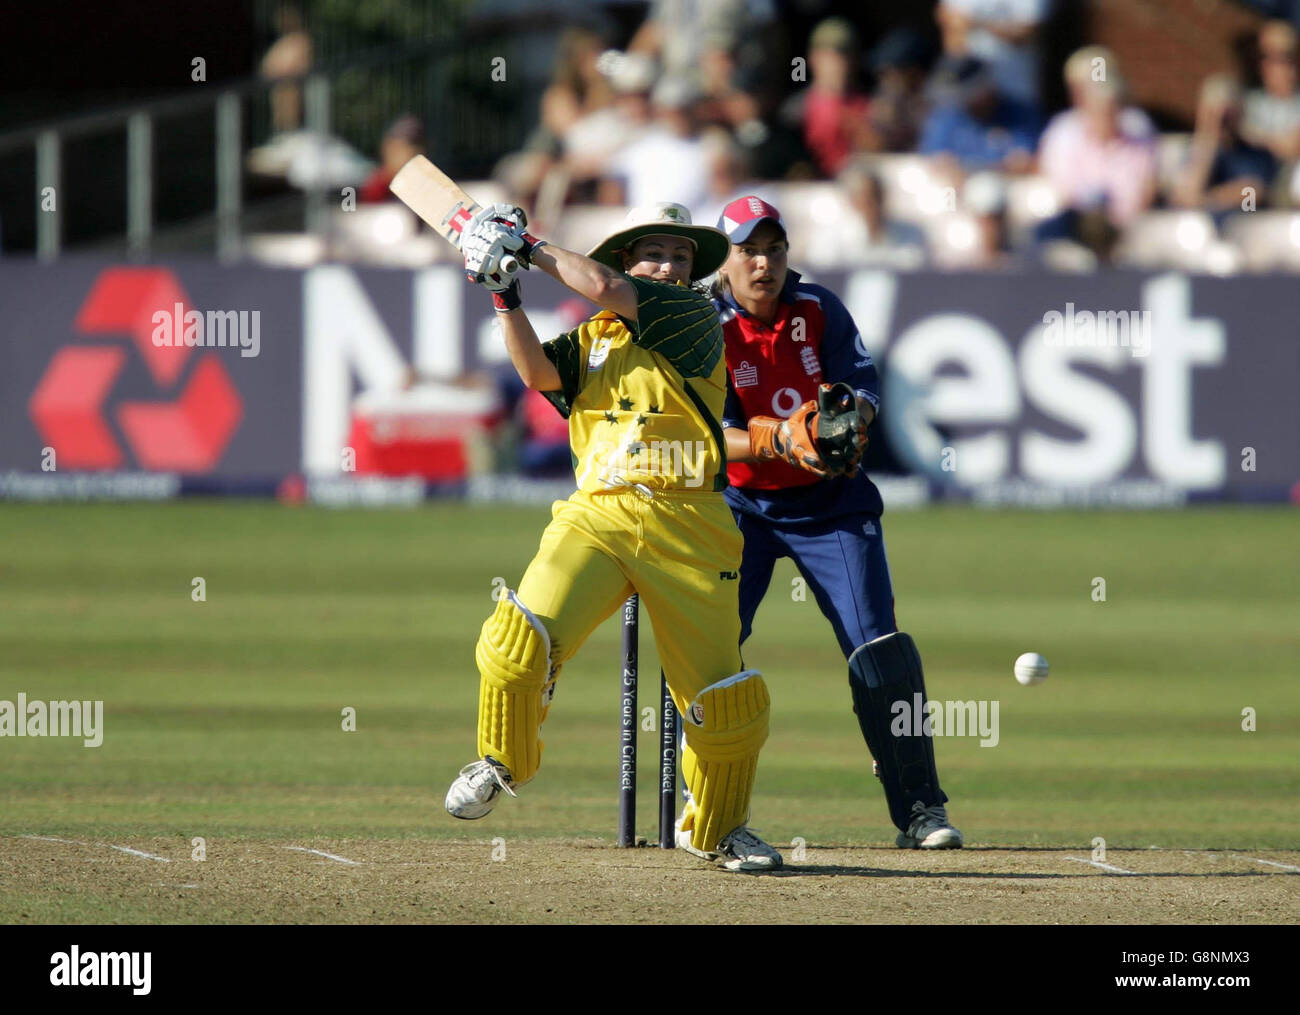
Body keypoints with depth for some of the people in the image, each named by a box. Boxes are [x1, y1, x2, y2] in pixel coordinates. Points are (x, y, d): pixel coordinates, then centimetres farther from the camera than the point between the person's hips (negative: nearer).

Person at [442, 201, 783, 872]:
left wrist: (532, 249, 6)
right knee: (521, 637, -20)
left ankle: (714, 829, 21)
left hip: (686, 531, -2)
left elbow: (605, 289, -4)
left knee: (724, 698, -3)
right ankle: (501, 761, 7)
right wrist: (505, 293, -9)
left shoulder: (697, 318, 6)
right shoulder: (589, 340, 18)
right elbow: (538, 370, -1)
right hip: (595, 516, 2)